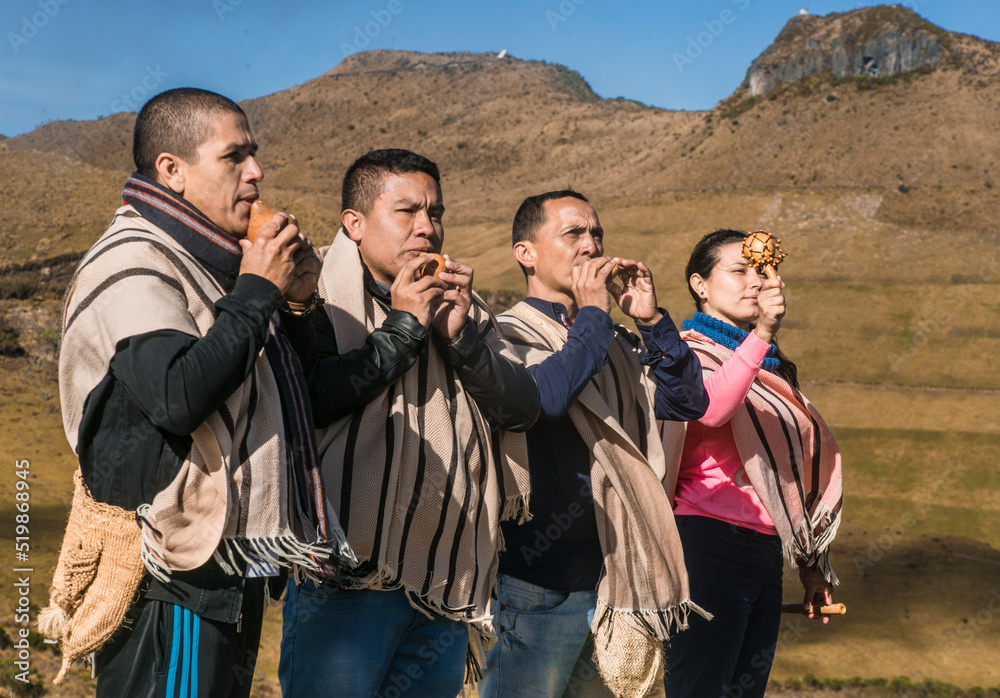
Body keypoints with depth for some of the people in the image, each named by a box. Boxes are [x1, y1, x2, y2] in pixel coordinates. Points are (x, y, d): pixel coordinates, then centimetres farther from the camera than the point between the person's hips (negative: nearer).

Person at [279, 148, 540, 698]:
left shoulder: (459, 305, 17)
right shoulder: (319, 296, -2)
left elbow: (523, 408, 8)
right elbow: (308, 398, -19)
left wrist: (460, 335, -6)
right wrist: (402, 328, -12)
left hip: (448, 583, 6)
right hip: (350, 576, -6)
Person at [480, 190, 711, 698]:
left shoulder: (616, 344, 16)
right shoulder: (508, 335, -6)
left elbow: (689, 402, 9)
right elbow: (544, 395, -26)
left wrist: (651, 320, -1)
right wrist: (592, 313, -14)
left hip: (609, 582, 7)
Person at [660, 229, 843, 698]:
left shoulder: (770, 368, 20)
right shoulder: (689, 353, -3)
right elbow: (710, 410, -27)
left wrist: (810, 562, 22)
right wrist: (761, 334, -36)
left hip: (764, 553, 8)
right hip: (709, 541, -7)